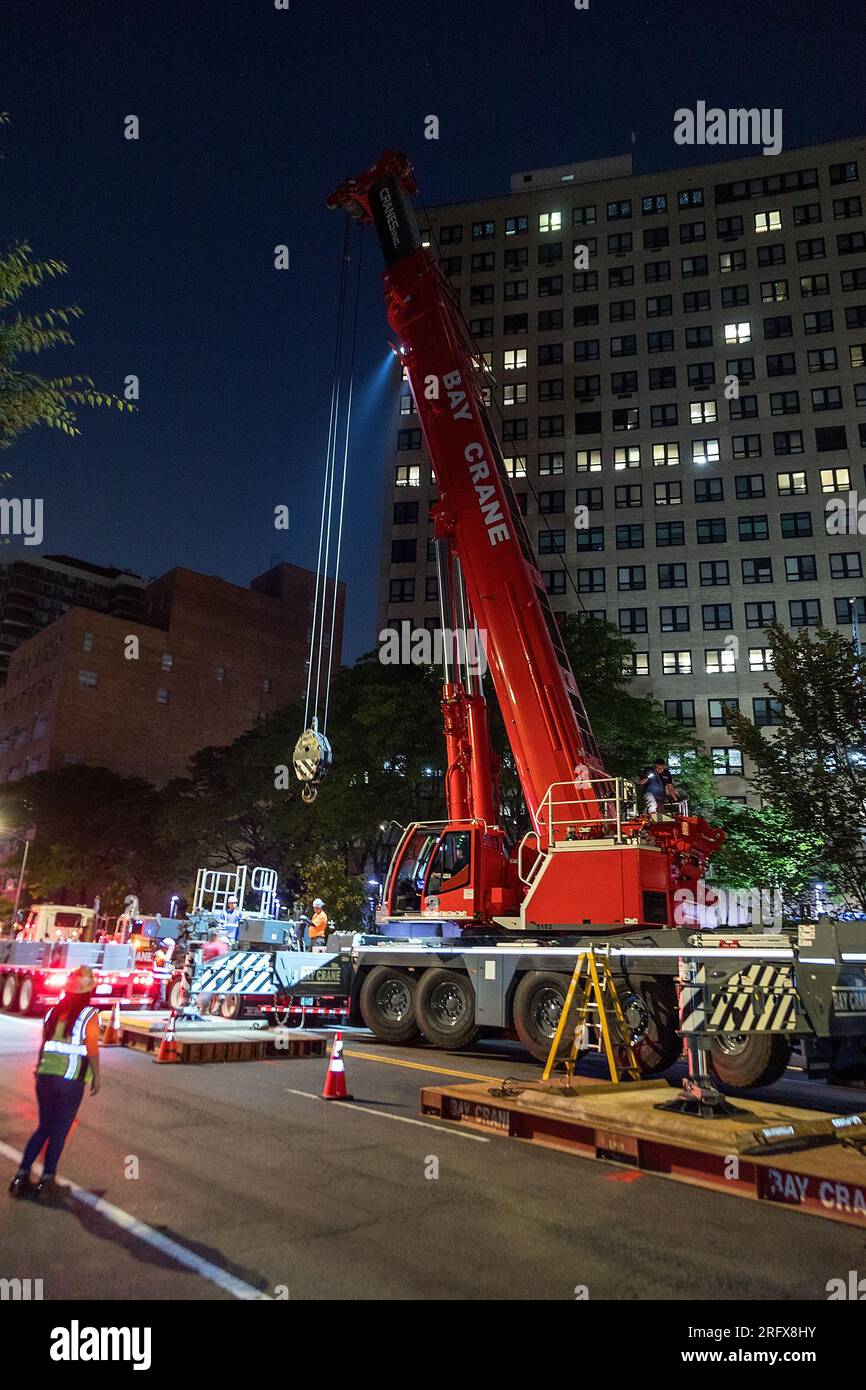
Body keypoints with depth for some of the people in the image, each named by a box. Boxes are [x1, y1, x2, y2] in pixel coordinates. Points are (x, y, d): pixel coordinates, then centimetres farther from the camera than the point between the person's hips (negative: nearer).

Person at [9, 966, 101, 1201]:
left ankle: (21, 1175, 15)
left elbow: (44, 1045, 12)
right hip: (71, 1080, -5)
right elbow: (93, 1051, -9)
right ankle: (46, 1180, 9)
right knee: (59, 1131, 7)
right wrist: (96, 1077, 3)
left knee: (44, 1127, 19)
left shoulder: (53, 1011, 7)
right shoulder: (89, 1015, -10)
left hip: (46, 1076, 5)